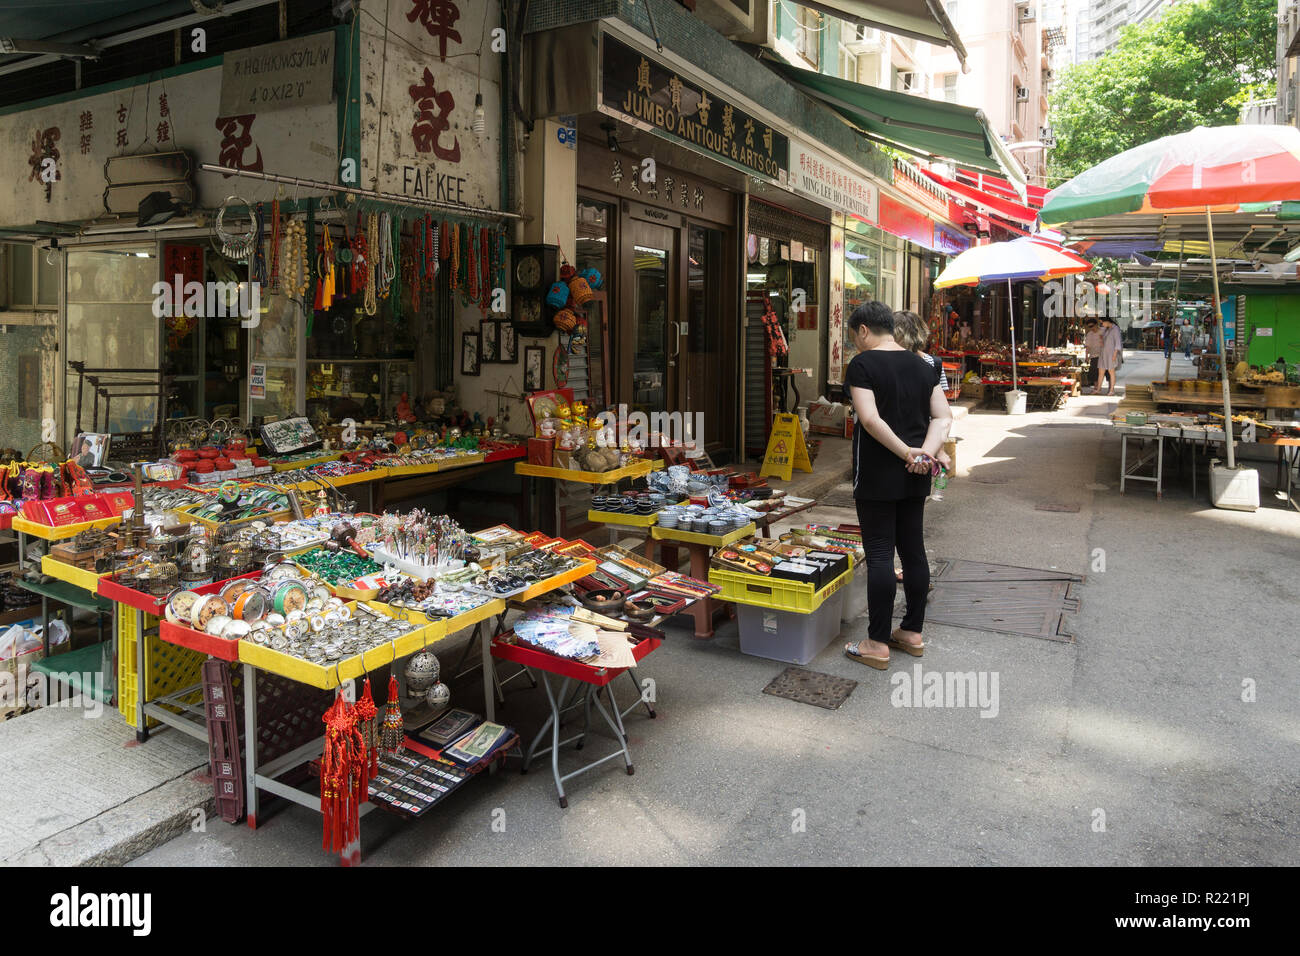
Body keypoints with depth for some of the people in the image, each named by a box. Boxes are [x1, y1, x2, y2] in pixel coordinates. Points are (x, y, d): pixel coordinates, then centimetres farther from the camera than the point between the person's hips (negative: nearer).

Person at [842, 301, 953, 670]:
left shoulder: (862, 364, -10)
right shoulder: (922, 366, 10)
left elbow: (870, 419, -21)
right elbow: (943, 417, 4)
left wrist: (906, 452, -15)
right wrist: (926, 451, -9)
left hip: (877, 475, -6)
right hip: (915, 477, 7)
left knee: (879, 554, -2)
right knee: (913, 550, 12)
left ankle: (877, 644, 4)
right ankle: (913, 633, 23)